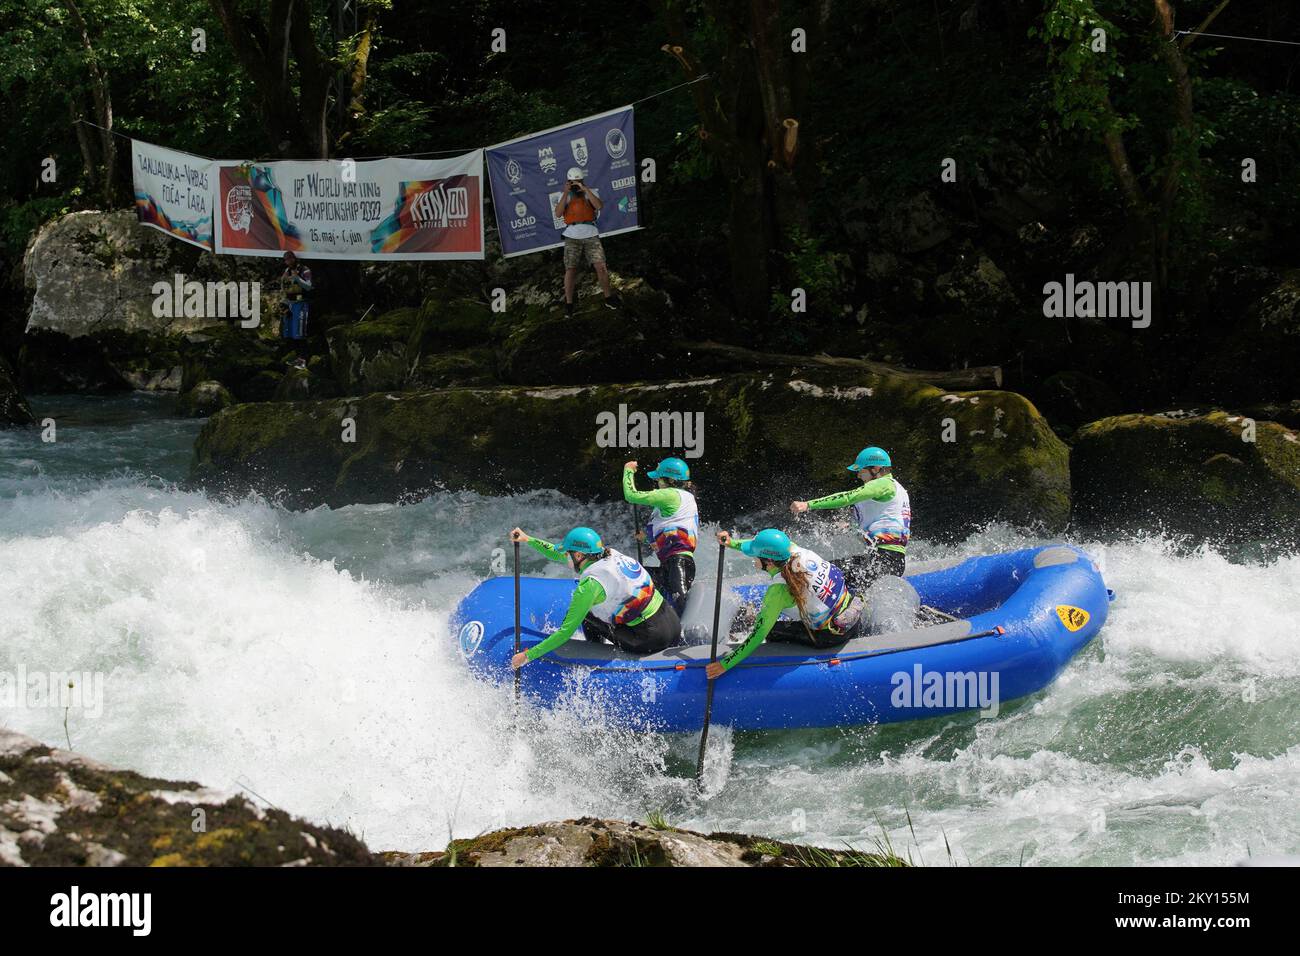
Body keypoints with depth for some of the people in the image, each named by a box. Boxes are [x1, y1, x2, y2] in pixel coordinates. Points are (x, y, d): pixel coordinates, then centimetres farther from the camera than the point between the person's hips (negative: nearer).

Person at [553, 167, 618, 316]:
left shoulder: (590, 192, 8)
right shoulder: (565, 196, 8)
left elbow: (599, 206, -13)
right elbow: (558, 214, -7)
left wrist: (585, 189, -18)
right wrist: (566, 194, -13)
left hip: (591, 236, 0)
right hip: (572, 237, 0)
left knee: (601, 266, -5)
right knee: (570, 270, -5)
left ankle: (608, 298, 11)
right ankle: (568, 303, 6)